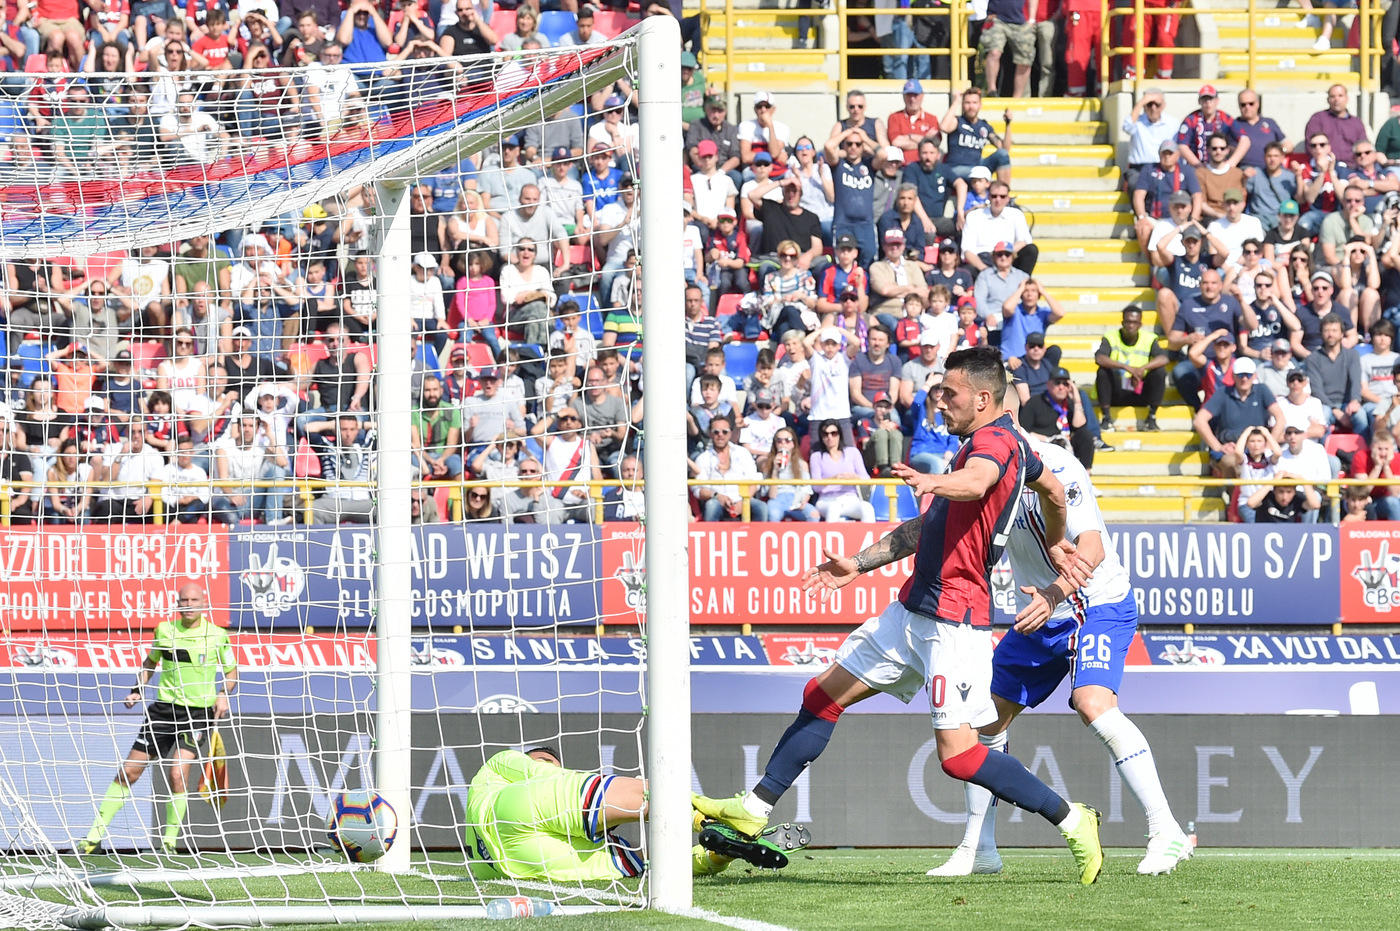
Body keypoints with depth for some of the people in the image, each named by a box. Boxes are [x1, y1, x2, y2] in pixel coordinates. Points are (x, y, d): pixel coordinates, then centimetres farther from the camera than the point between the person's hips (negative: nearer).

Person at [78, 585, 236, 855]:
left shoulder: (217, 635, -2)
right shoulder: (164, 630, 5)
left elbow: (232, 672, 11)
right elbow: (150, 662, 22)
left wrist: (223, 694, -8)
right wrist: (138, 689, 7)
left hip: (198, 713, -3)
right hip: (163, 708, 3)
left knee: (177, 773, -20)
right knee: (128, 771, 1)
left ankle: (169, 840, -5)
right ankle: (95, 836, 7)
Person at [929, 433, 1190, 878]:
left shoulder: (1055, 469, -23)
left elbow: (1091, 549, -33)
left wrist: (1054, 592, -52)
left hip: (1097, 604, -8)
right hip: (1038, 615, 8)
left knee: (1092, 702, -29)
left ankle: (1166, 834, -27)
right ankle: (977, 850, 22)